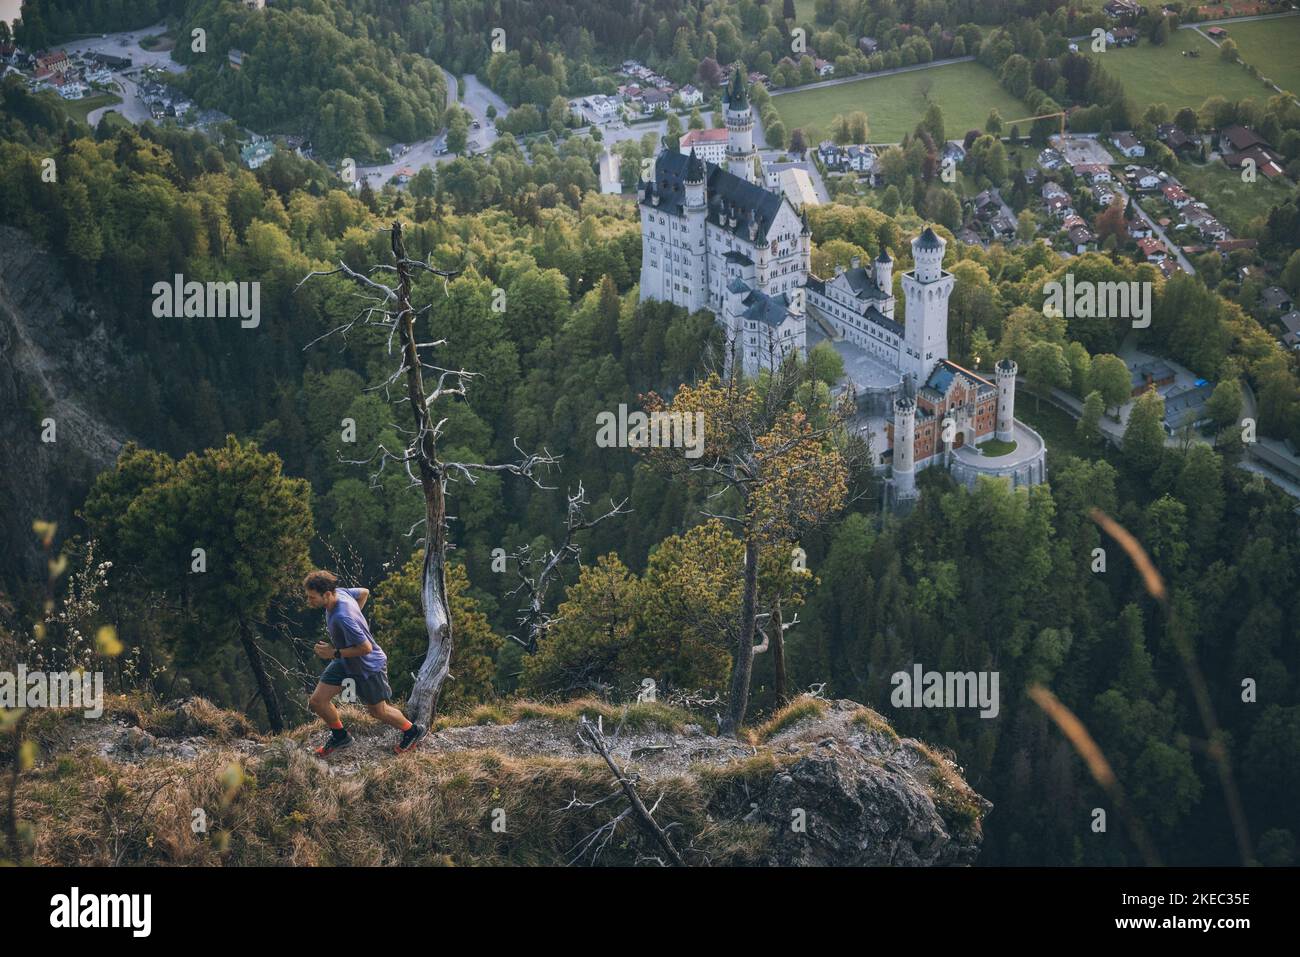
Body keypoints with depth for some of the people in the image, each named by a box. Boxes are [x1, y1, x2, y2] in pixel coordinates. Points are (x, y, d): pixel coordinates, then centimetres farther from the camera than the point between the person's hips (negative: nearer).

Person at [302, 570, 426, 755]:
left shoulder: (342, 618, -40)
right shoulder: (339, 592, -14)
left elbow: (366, 648, -33)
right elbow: (364, 592, 6)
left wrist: (334, 653, -26)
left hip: (369, 667, -8)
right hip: (344, 663, 8)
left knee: (377, 711, 14)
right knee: (316, 701, 5)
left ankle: (412, 731, 39)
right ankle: (340, 736, 29)